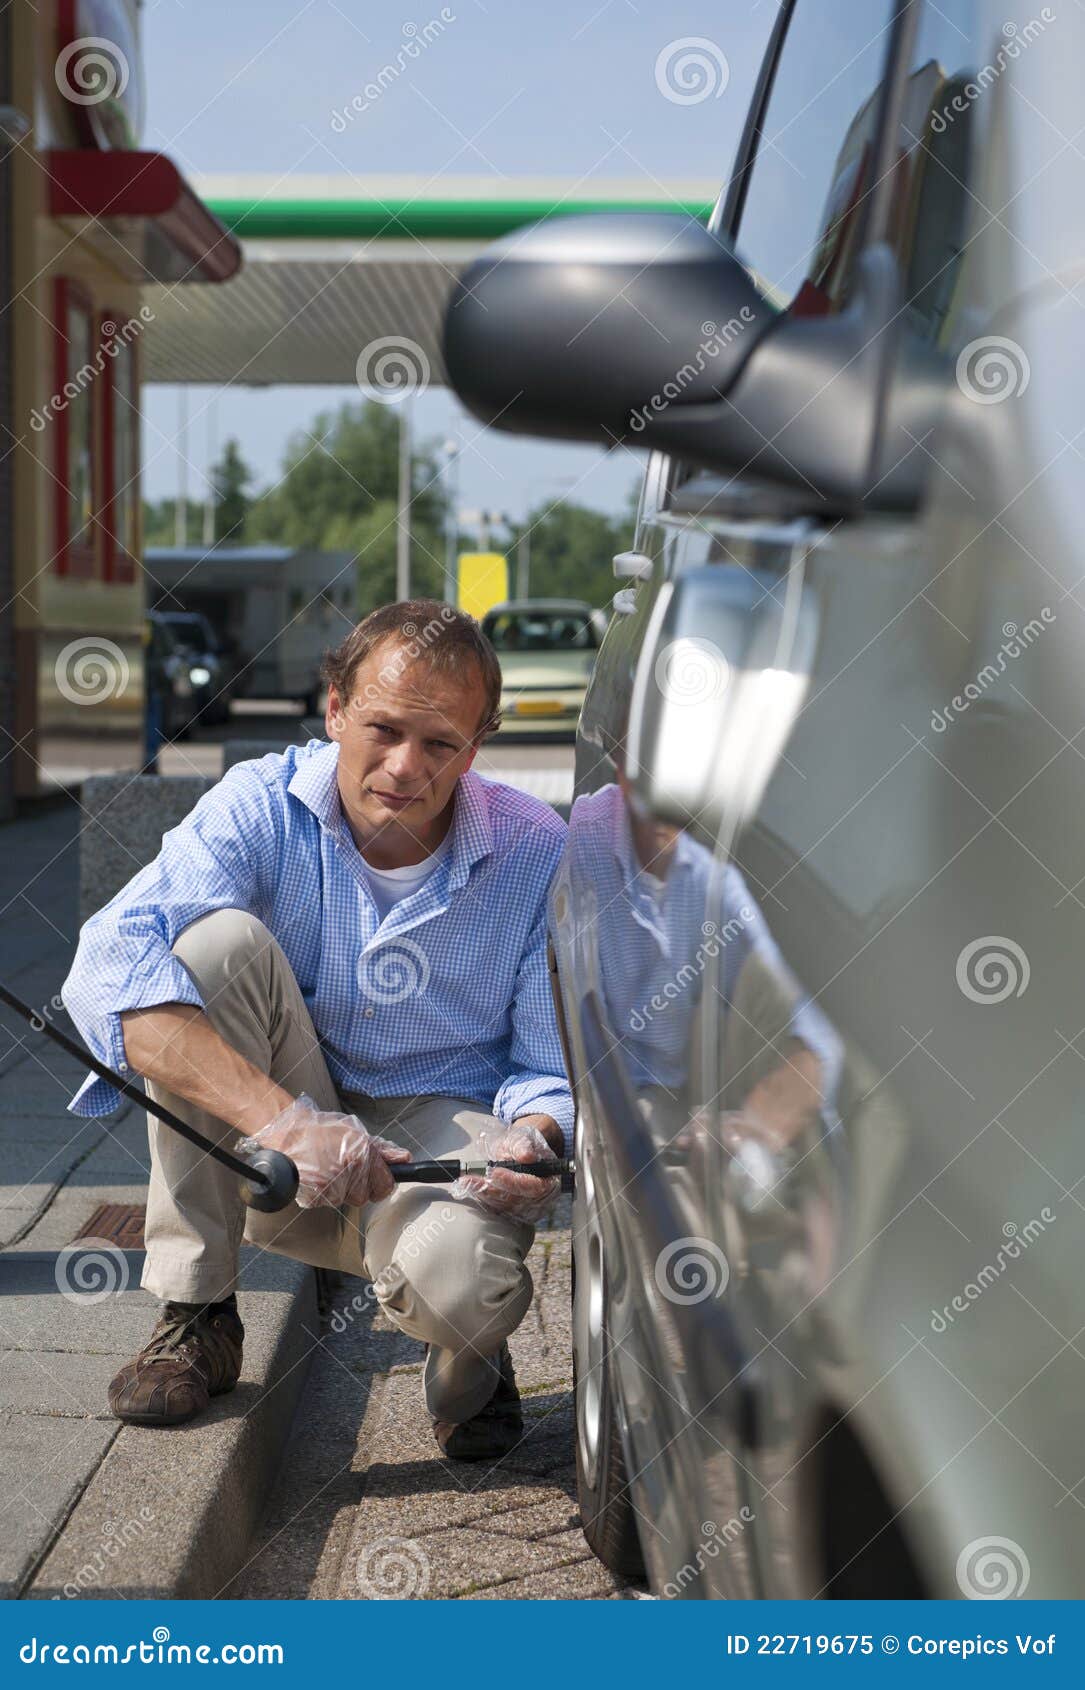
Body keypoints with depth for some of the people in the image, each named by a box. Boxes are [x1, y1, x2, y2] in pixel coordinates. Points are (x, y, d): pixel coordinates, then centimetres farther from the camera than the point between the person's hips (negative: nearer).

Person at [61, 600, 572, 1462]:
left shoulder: (537, 854, -12)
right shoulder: (262, 806, -14)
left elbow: (560, 1065, -4)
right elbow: (109, 969, -29)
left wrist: (532, 1144, -30)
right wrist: (281, 1119, -42)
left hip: (442, 1132, -2)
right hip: (267, 1158, 2)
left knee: (455, 1279, -38)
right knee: (217, 938, -27)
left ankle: (470, 1356, 6)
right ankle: (196, 1319, -17)